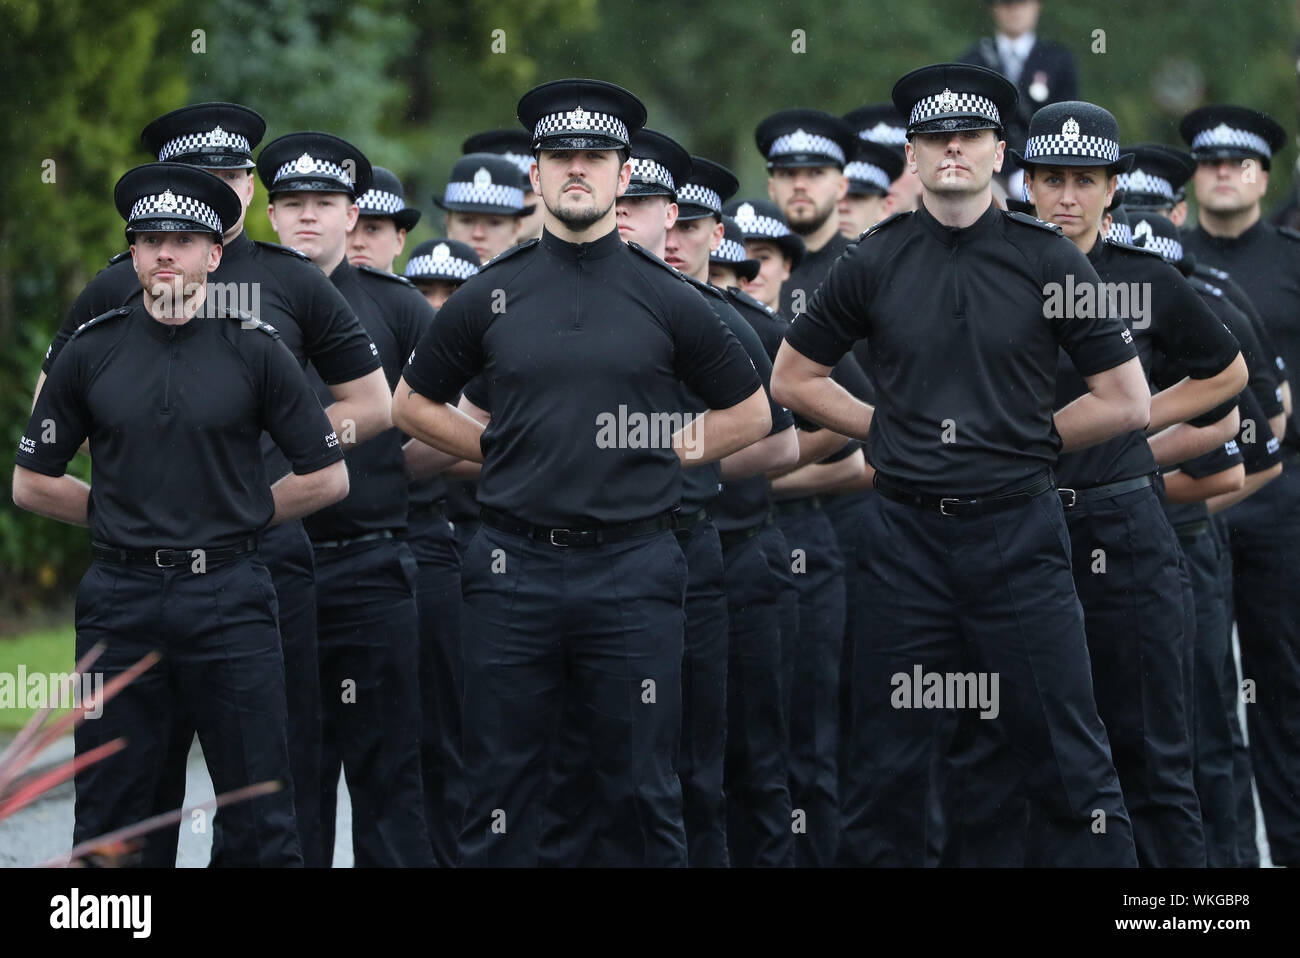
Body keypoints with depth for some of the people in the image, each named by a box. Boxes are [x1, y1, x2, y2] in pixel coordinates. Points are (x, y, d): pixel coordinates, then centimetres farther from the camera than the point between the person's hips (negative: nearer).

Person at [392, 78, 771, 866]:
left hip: (634, 571, -1)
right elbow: (414, 405, 16)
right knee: (502, 789, 4)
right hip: (516, 567, 1)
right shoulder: (490, 296, 6)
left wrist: (670, 451, 4)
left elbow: (750, 414, 13)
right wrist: (500, 449, 7)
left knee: (643, 793, 2)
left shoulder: (667, 299, 4)